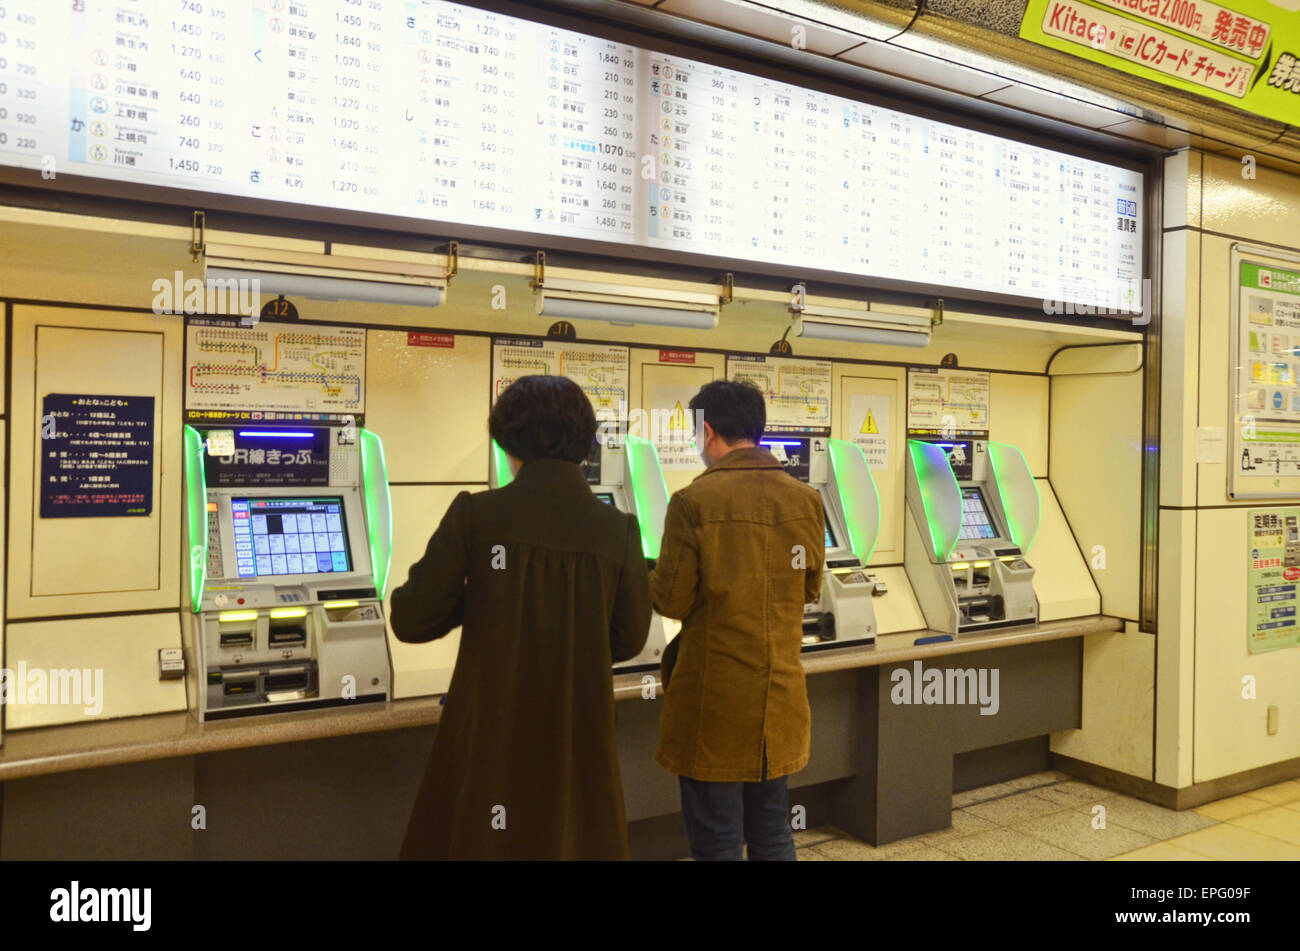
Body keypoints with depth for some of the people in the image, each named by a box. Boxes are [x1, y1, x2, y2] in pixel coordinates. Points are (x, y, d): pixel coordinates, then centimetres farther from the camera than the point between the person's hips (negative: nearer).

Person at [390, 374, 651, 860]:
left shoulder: (474, 514, -11)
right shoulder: (618, 528, -5)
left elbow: (411, 622, -8)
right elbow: (629, 639, 4)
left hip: (490, 728, -1)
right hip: (577, 730, 2)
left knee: (475, 838, 16)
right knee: (575, 838, 19)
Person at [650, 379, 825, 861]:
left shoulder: (694, 502, -16)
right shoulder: (805, 500, 0)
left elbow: (672, 601, -12)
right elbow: (810, 588, 9)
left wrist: (649, 577, 9)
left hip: (716, 699, -5)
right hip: (779, 693, 5)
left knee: (716, 842, 9)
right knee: (773, 838, 20)